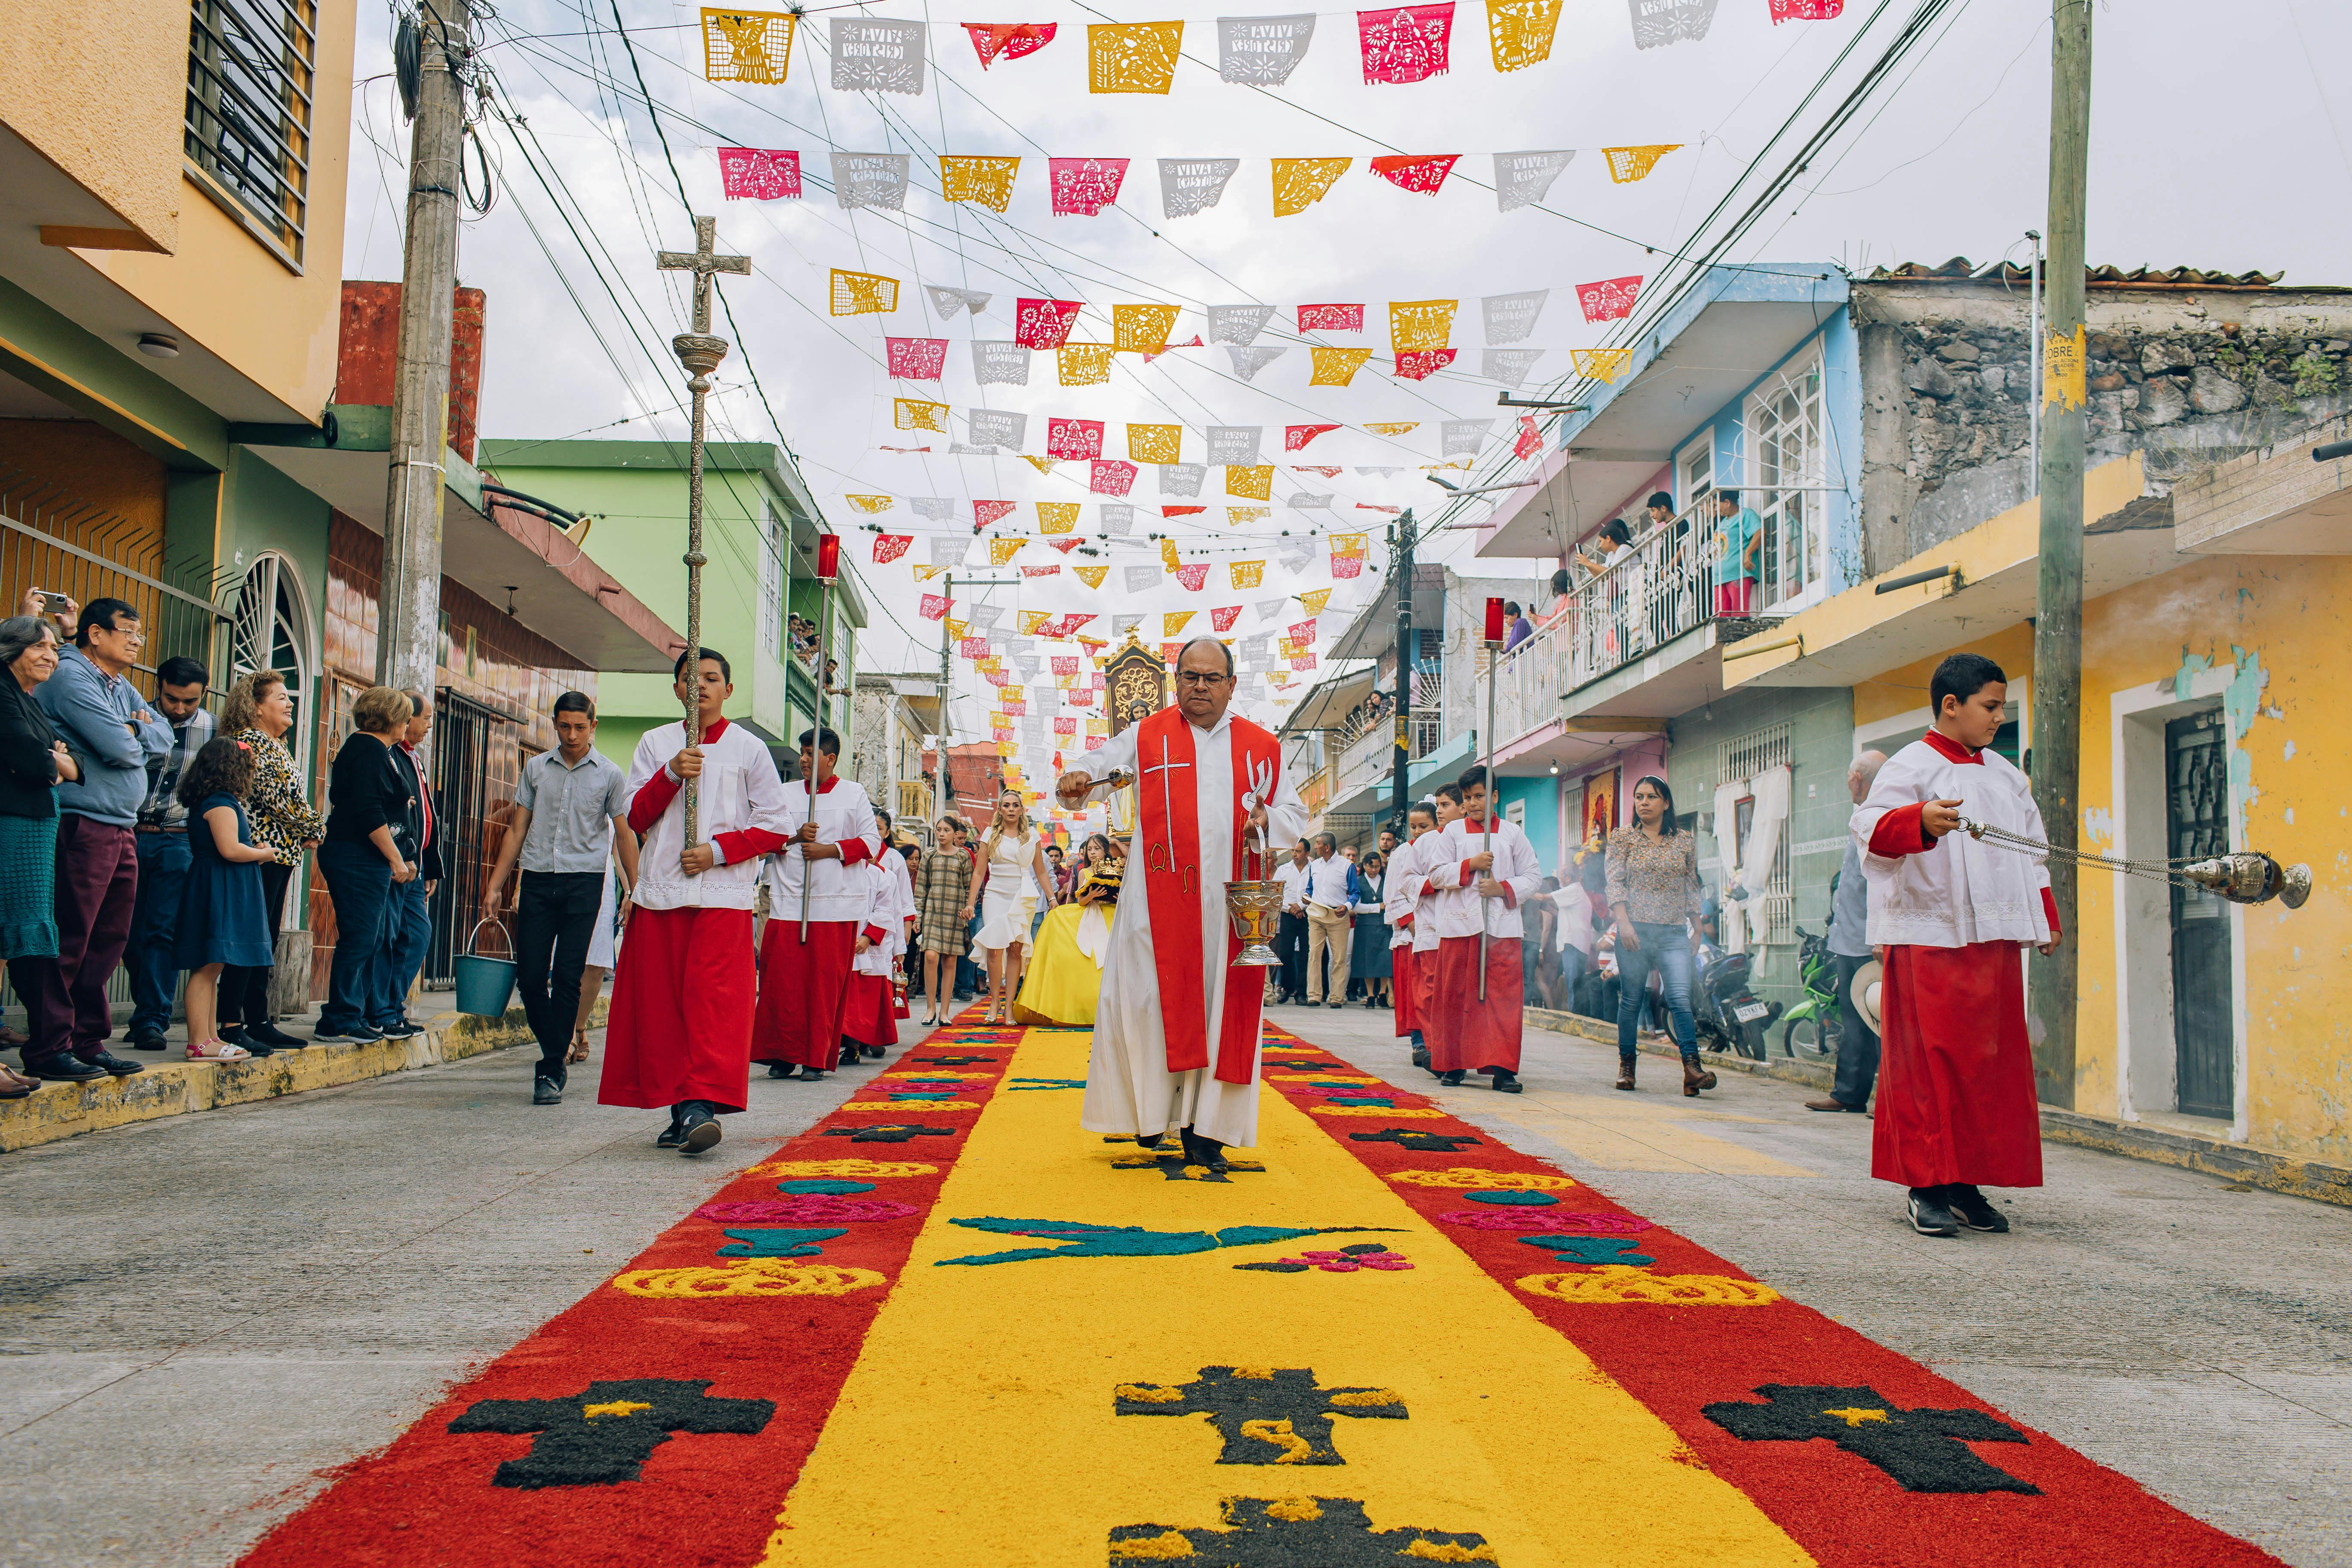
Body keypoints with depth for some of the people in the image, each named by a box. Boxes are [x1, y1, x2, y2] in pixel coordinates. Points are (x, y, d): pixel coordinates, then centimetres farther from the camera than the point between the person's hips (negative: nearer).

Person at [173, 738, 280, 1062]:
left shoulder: (206, 803, 18)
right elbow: (230, 849, -21)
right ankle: (199, 1043, -10)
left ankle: (211, 1037, 18)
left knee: (211, 969, 13)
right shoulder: (221, 803, -13)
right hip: (217, 892, -11)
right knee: (208, 966, -10)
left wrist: (254, 850, 11)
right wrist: (263, 854, -6)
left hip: (222, 894, 11)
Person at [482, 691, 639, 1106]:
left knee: (568, 977, -7)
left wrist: (637, 892, 3)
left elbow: (625, 836, 7)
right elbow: (517, 830, 14)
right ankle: (559, 1050, 21)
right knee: (529, 977, 0)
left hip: (584, 883, -3)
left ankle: (552, 1070, -1)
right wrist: (496, 884, 9)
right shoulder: (536, 768, 11)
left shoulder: (610, 775, 4)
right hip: (537, 881, 3)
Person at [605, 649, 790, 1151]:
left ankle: (703, 1104, -21)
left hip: (724, 891, -3)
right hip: (661, 890, 3)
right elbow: (635, 817, 6)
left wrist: (718, 850, -9)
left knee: (713, 997, -14)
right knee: (660, 1000, 0)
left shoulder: (749, 748, 7)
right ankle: (679, 1109, 8)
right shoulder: (656, 743, 14)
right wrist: (671, 774, -9)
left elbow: (773, 827, 5)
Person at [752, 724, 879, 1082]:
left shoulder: (854, 794, 7)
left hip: (836, 902, -2)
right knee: (784, 978, -5)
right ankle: (785, 1055, 6)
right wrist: (795, 837, -12)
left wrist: (830, 850, -10)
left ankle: (817, 1058, 5)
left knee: (827, 981, -3)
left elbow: (872, 841, 2)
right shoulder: (785, 793, 15)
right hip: (789, 900, 2)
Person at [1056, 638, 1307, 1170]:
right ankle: (1150, 1112, 11)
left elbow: (1294, 815, 16)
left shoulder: (1260, 747, 12)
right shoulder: (1146, 736, 8)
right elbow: (1098, 766, -3)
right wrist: (1078, 779, -26)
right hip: (1162, 896, -1)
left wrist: (1268, 820, -6)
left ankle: (1203, 1128, 5)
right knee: (1152, 999, -4)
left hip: (1231, 902, 2)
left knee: (1222, 1005, 0)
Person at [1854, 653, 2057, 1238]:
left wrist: (2045, 917, 22)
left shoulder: (2006, 775, 18)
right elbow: (1871, 828, -19)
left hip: (1995, 939, 7)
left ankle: (1966, 1184, 15)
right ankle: (1925, 1185, 2)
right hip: (1930, 940, -7)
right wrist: (1920, 820, -37)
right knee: (1930, 1060, -6)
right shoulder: (1911, 767, -4)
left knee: (1994, 1061, 7)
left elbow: (2032, 852, 26)